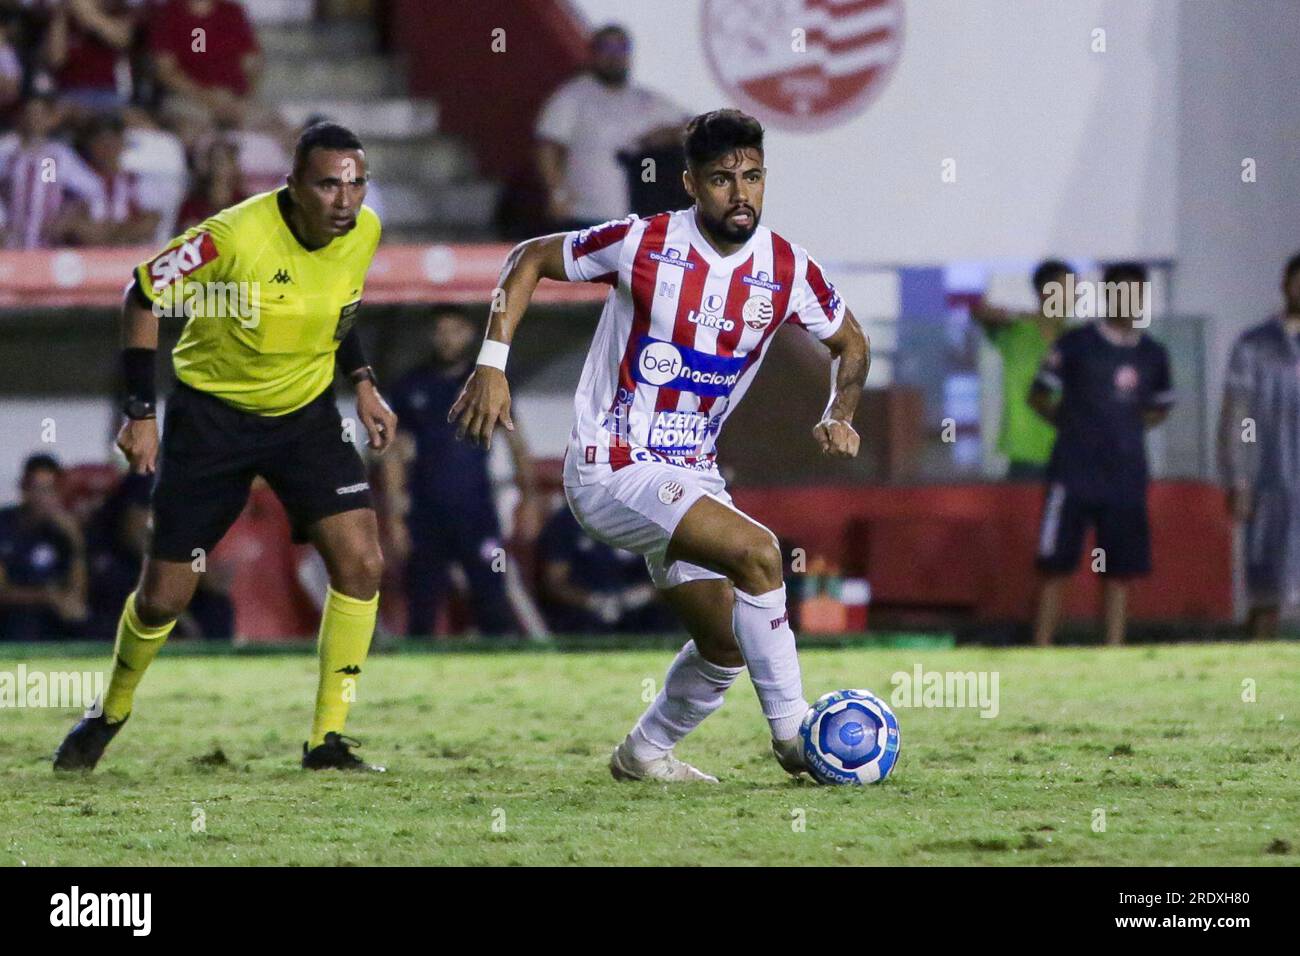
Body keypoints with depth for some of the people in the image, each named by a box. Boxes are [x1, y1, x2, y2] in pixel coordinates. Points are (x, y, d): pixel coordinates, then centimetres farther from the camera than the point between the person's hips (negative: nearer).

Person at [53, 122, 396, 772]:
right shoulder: (236, 236, -27)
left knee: (361, 564, -14)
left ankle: (328, 738, -4)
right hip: (211, 412, -4)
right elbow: (144, 295, -14)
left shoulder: (364, 232, -9)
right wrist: (140, 412, -15)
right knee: (165, 593, 0)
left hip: (306, 413, 4)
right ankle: (111, 714, 29)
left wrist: (362, 384, 4)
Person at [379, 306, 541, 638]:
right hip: (425, 519, 1)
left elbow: (516, 442, 9)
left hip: (477, 514, -1)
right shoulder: (411, 388, 8)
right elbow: (394, 456, 8)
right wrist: (394, 517, 2)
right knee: (421, 614, 2)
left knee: (493, 605, -9)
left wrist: (529, 500, 0)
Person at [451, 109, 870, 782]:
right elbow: (529, 259, -1)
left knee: (727, 646, 7)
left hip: (691, 474, 7)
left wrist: (839, 416, -2)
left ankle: (645, 753, 34)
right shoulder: (642, 244, -15)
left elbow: (850, 342, 16)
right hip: (611, 469, -7)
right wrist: (492, 365, -9)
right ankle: (791, 731, -15)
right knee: (756, 550, -26)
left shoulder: (787, 270, -4)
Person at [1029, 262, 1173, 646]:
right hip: (1074, 473, -4)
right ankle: (1041, 651, -3)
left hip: (1126, 475, 4)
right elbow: (1039, 396, 5)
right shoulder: (1076, 344, -2)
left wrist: (1126, 428, 10)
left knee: (1120, 570, 3)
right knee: (1056, 564, -5)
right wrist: (1072, 424, 1)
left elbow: (1161, 408, 23)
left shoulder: (1152, 354, 10)